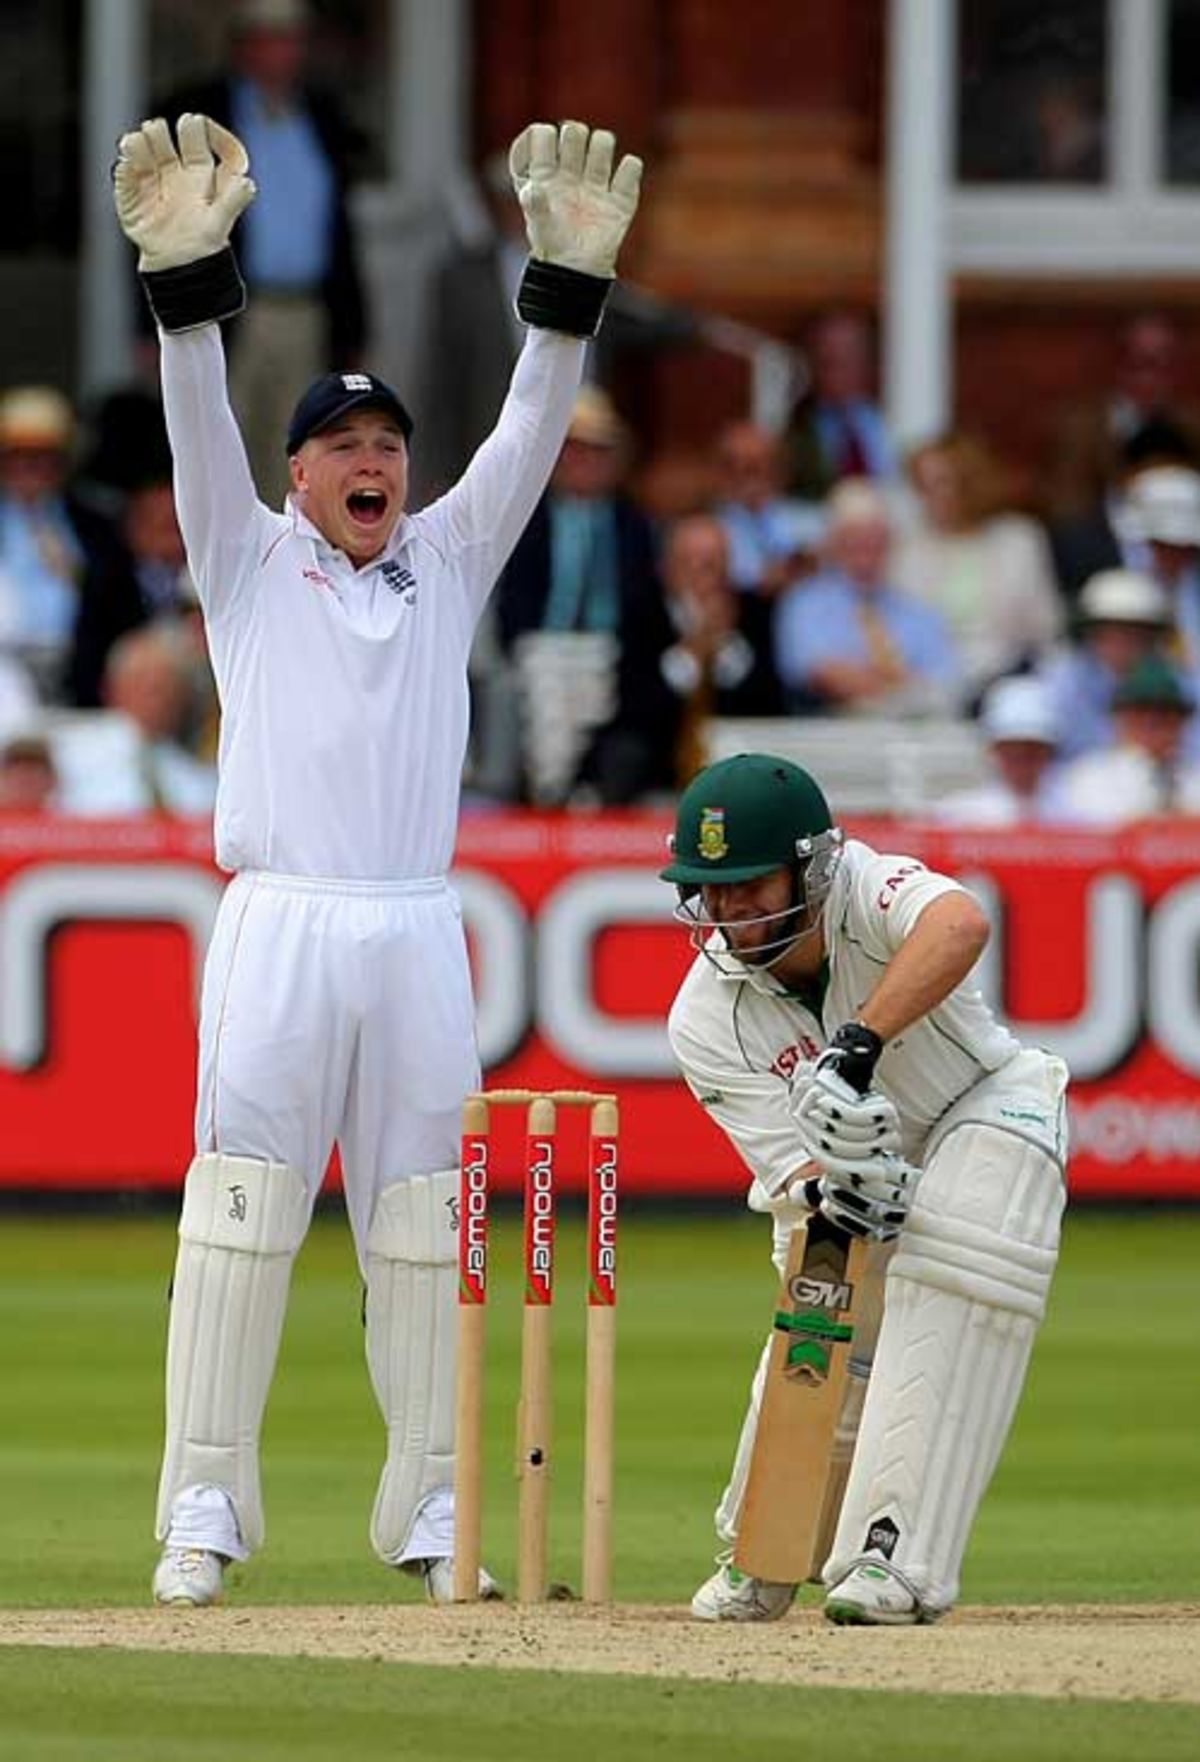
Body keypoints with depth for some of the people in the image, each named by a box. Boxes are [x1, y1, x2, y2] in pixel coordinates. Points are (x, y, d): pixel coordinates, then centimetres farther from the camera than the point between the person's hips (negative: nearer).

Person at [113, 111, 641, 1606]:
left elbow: (529, 433, 5)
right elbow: (200, 425, -6)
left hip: (419, 932, 3)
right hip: (279, 923, -3)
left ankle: (430, 1512, 6)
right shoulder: (250, 561, 9)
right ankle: (205, 1510, -5)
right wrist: (188, 273, -22)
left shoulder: (449, 562, 16)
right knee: (241, 1214, -6)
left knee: (424, 1221, 3)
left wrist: (568, 281, -9)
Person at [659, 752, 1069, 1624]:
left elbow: (961, 924, -55)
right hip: (860, 1167, 4)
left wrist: (859, 1046, -64)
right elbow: (793, 1168, -24)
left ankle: (896, 1549, -31)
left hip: (989, 1105, -4)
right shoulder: (706, 1022, -21)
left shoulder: (867, 892, -30)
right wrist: (831, 1189, -49)